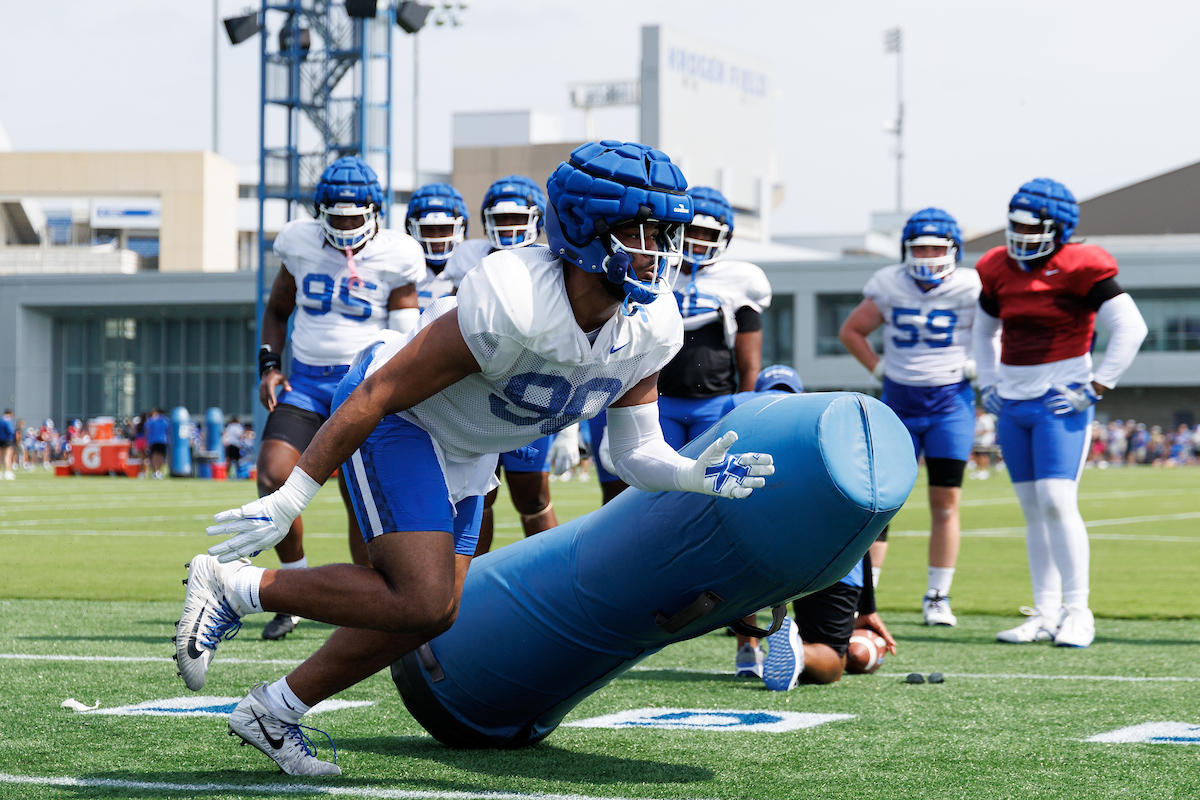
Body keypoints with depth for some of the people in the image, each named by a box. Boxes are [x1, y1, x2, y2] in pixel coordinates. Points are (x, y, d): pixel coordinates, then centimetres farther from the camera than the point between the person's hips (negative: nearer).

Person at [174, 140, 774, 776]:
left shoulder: (651, 331, -13)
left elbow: (635, 452, -3)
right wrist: (290, 500, -26)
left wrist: (696, 476, -27)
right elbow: (380, 395, -29)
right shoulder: (512, 306, -35)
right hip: (397, 420, -9)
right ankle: (232, 588, -7)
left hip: (464, 454, 9)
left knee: (429, 614, 10)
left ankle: (273, 711, 25)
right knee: (423, 602, -20)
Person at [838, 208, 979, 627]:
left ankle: (937, 598, 8)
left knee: (945, 502, 0)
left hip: (950, 403, -1)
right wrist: (878, 368, 5)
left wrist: (978, 368, -4)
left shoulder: (970, 289, -6)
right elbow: (850, 331, 14)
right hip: (899, 402, 1)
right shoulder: (890, 286, 0)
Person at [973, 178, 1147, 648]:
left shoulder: (1080, 269, -10)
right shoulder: (999, 270, 9)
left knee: (1056, 501, -16)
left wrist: (1095, 389, -12)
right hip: (1013, 402, 6)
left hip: (1059, 401, -6)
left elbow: (1131, 328, -11)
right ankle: (1046, 614, 10)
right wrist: (988, 384, 16)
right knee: (1033, 510, 7)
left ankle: (1077, 613, -9)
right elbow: (983, 331, 27)